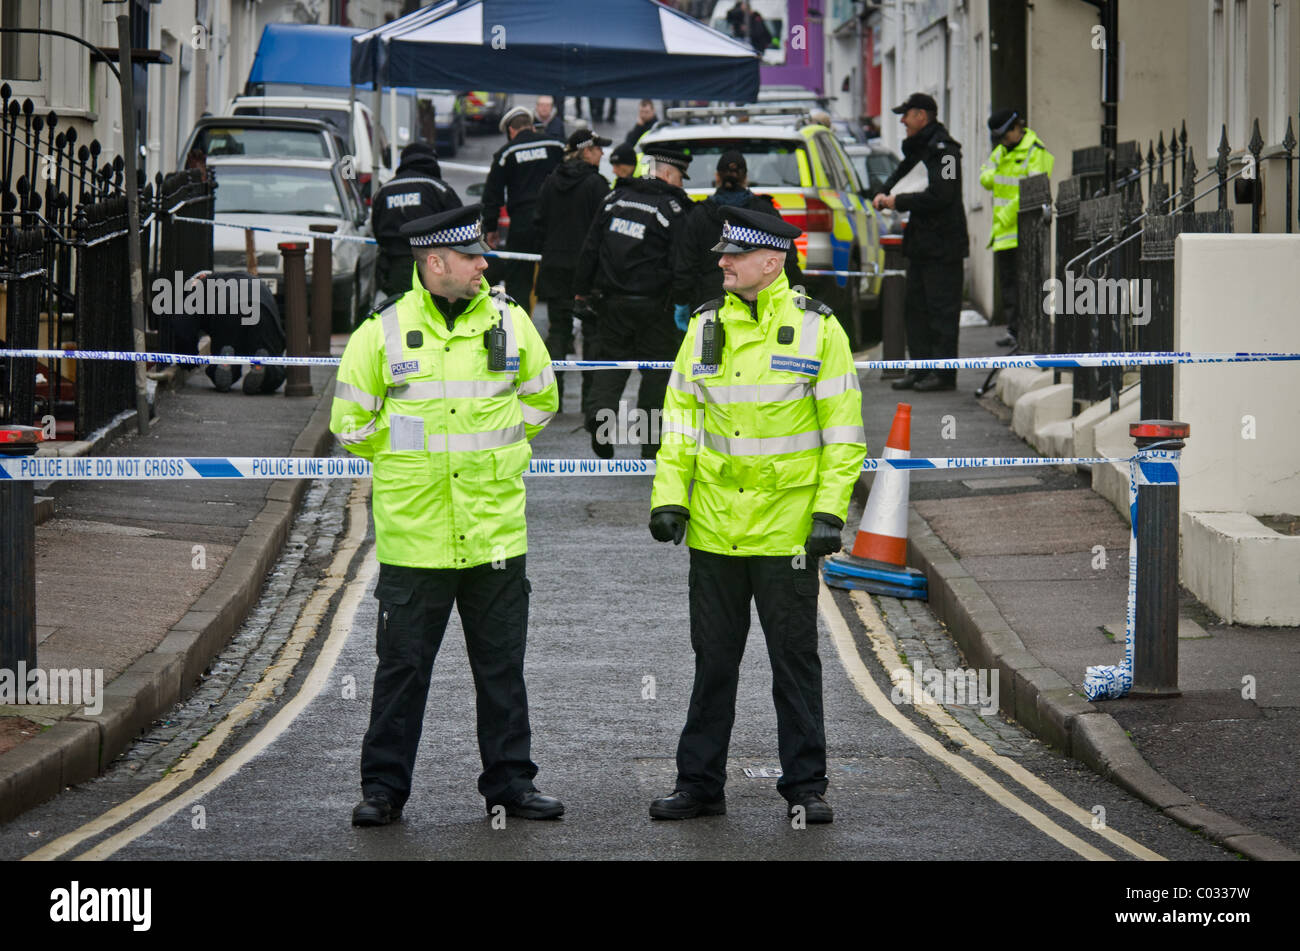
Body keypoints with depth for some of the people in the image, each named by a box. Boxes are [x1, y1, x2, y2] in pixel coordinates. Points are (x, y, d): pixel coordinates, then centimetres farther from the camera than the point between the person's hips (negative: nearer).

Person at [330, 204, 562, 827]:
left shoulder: (509, 324, 4)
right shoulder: (383, 332, -3)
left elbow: (539, 400, 18)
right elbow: (351, 420, 6)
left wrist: (495, 457, 12)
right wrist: (407, 459, 4)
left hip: (496, 534, 2)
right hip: (414, 535, -2)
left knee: (502, 668, 8)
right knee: (402, 666, 3)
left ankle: (509, 782, 17)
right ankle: (384, 787, 11)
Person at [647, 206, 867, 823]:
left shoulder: (817, 330, -4)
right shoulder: (706, 328, 6)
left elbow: (843, 430, -3)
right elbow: (680, 417, 10)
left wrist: (830, 512, -10)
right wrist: (668, 496, 0)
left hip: (787, 529, -3)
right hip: (715, 526, 3)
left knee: (794, 658, 4)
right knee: (713, 660, 10)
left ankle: (805, 785, 12)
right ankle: (699, 783, 17)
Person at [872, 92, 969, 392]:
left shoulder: (943, 150, -15)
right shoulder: (918, 148, 16)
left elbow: (939, 196, -23)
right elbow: (901, 174, 29)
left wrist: (898, 202, -14)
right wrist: (885, 193, 7)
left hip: (943, 244, -10)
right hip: (920, 242, 10)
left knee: (942, 308, -7)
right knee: (915, 306, 12)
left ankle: (944, 372, -4)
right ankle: (920, 368, 17)